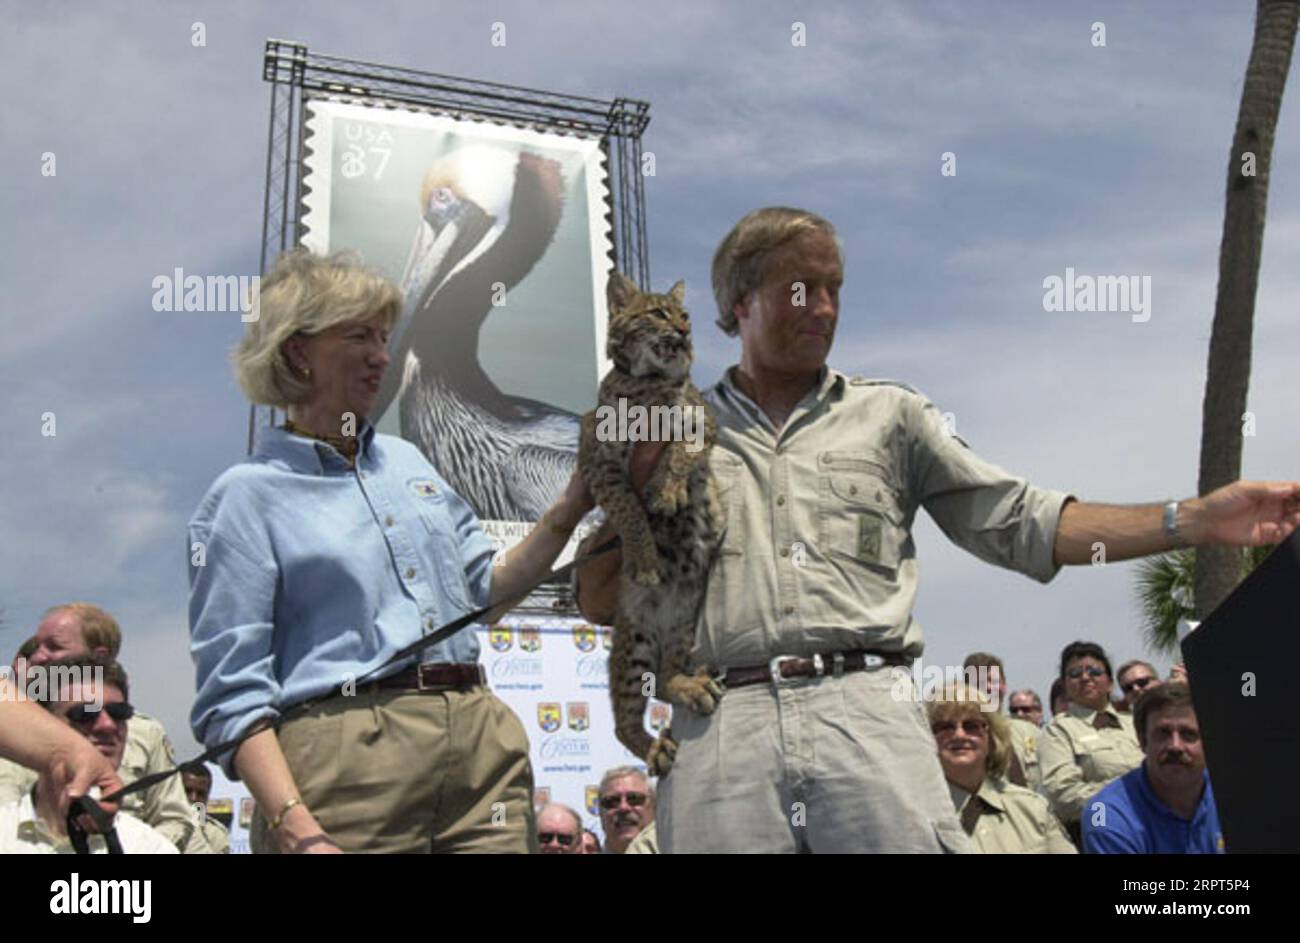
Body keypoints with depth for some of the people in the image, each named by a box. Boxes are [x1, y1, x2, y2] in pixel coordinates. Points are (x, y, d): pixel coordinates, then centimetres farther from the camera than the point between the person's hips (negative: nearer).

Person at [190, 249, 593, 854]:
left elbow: (482, 589, 22)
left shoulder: (406, 461, 17)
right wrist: (296, 828, -18)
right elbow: (232, 698, -6)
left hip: (479, 742, 5)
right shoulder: (247, 496, -1)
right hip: (348, 758, -5)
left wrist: (565, 513, 8)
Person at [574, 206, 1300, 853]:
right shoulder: (675, 436, 17)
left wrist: (1193, 520, 3)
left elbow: (1021, 522, 12)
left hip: (867, 713, 0)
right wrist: (640, 479, 1)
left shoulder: (888, 414, 19)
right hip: (721, 728, 0)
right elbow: (600, 603, 14)